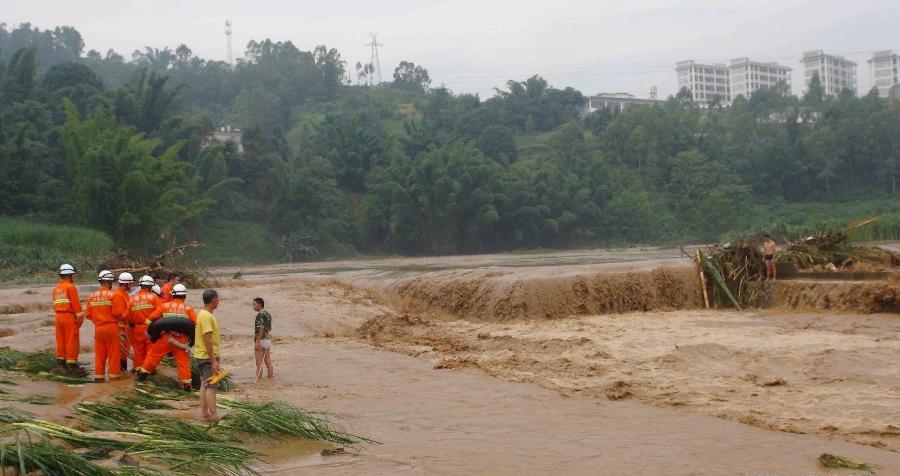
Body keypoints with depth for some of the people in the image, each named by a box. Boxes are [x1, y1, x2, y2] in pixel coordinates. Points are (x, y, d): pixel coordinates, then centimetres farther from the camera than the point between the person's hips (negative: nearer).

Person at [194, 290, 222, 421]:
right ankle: (214, 416, -7)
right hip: (208, 356, -10)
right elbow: (207, 340, -23)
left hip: (202, 355, 10)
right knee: (211, 386, -8)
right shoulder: (207, 316, -20)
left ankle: (204, 413, 18)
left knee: (204, 385, 13)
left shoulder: (203, 314, 12)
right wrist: (214, 360, -23)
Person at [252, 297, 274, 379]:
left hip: (261, 340, -8)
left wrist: (257, 342, -22)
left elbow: (261, 329, -22)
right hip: (268, 340, 8)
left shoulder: (260, 314, -14)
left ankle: (258, 380, -2)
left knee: (259, 363, -4)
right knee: (268, 362, 9)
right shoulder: (268, 314, 12)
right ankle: (270, 377, 11)